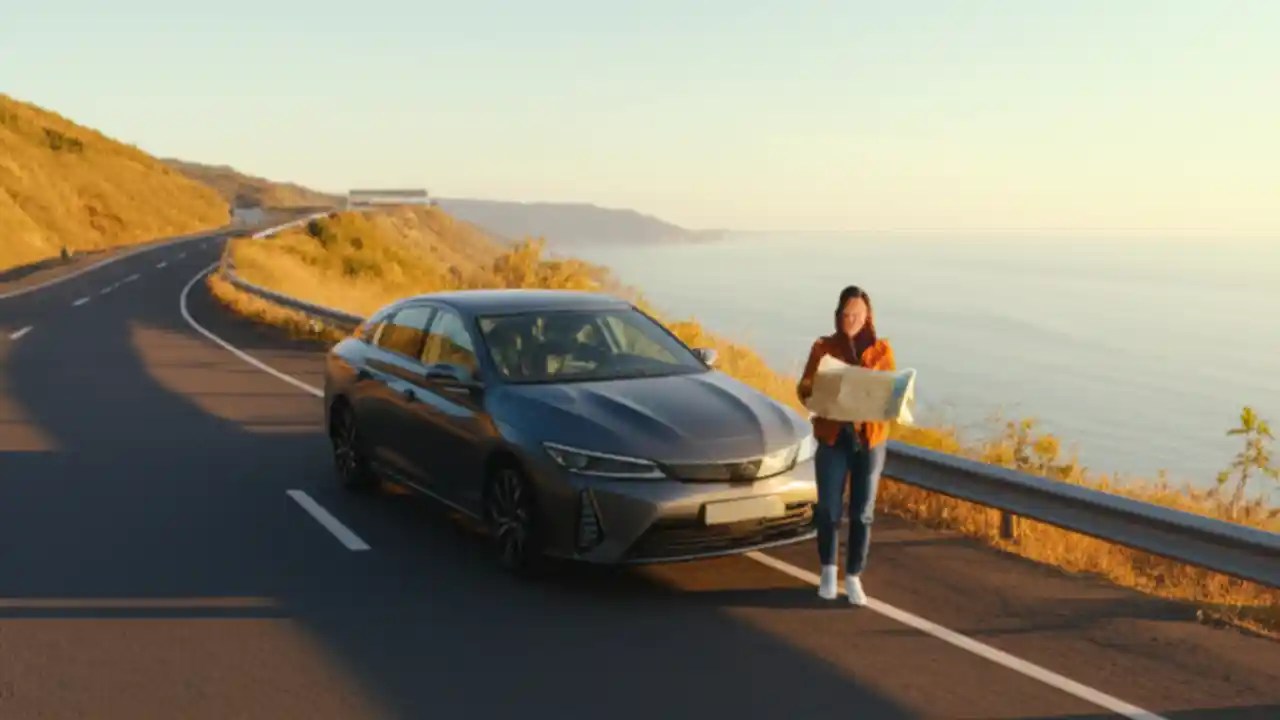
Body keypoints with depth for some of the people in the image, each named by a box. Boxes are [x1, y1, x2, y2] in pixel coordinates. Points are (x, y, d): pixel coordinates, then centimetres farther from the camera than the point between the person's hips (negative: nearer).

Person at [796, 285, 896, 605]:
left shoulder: (882, 350, 4)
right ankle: (829, 571, 23)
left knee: (862, 512, 4)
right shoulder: (823, 347, 3)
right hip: (832, 438, 0)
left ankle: (853, 577, 16)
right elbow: (804, 389, 3)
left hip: (869, 438, 0)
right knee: (829, 509, 1)